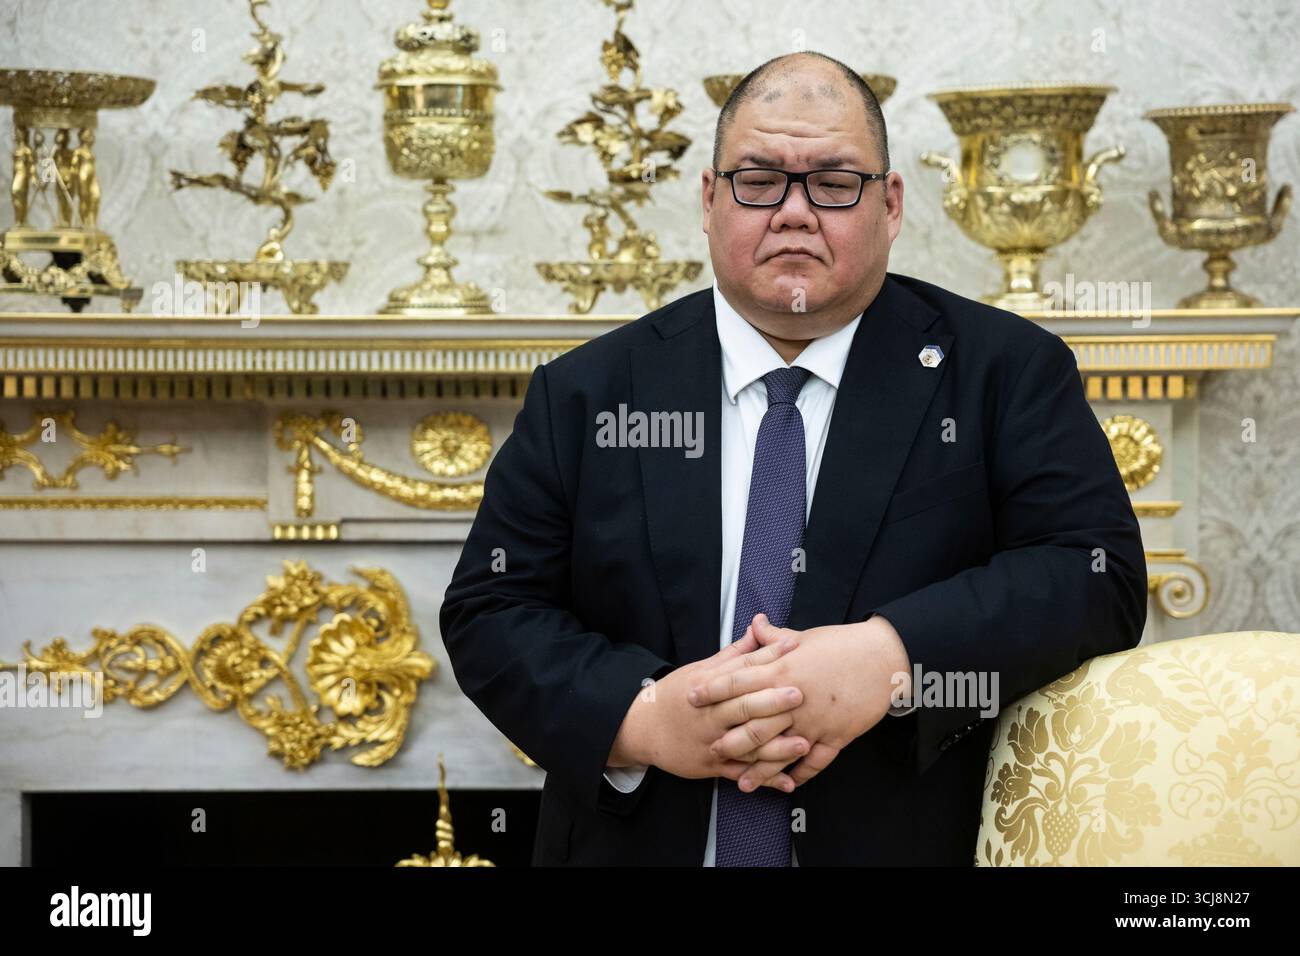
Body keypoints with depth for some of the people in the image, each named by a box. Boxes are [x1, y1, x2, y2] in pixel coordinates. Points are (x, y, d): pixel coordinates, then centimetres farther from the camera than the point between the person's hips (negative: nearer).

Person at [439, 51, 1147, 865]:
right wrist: (641, 716, -20)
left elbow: (1098, 576, -13)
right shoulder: (586, 394, 0)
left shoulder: (1008, 373, -4)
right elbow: (489, 611, -2)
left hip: (916, 844, -1)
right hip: (638, 842, 2)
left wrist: (890, 661, -27)